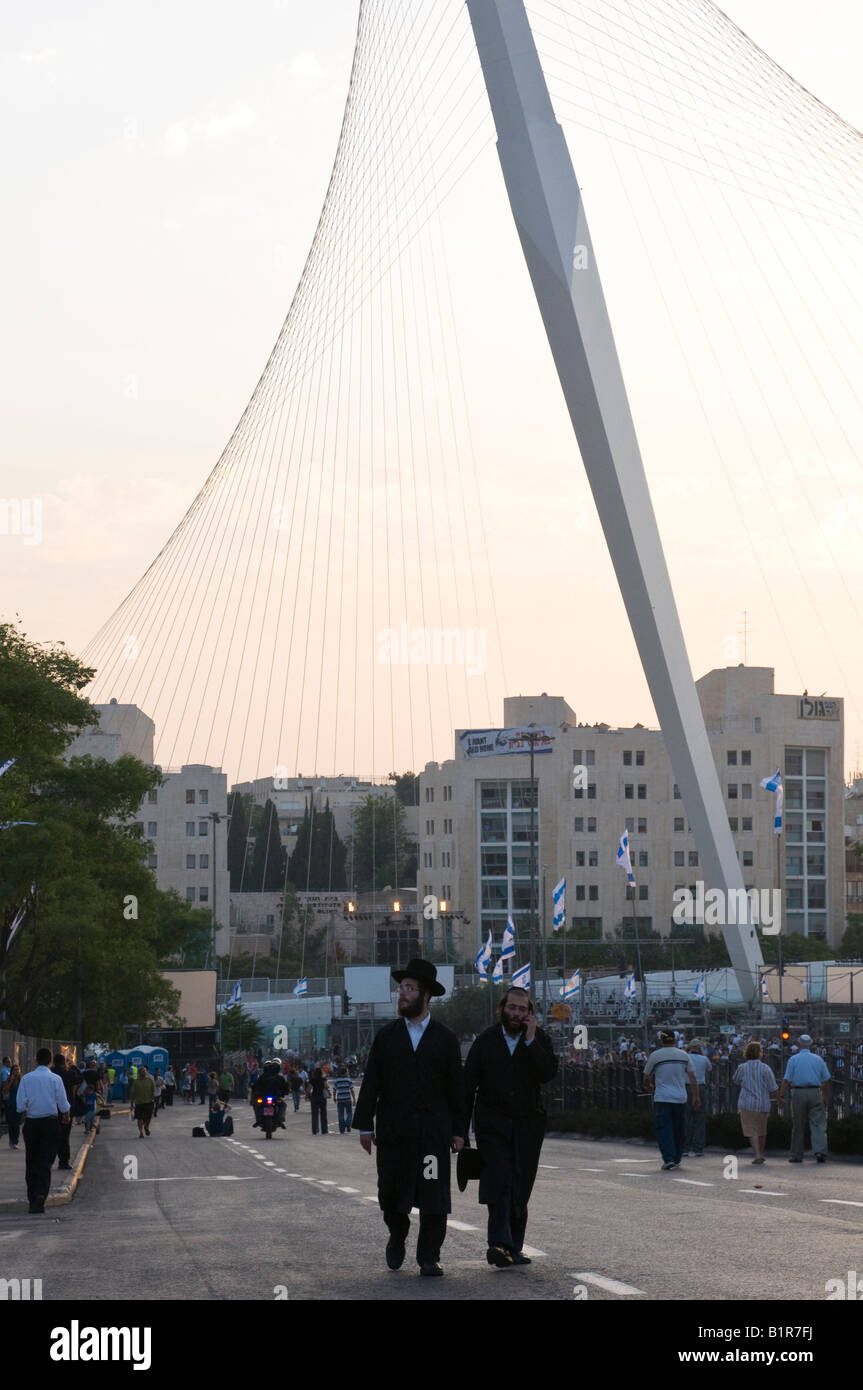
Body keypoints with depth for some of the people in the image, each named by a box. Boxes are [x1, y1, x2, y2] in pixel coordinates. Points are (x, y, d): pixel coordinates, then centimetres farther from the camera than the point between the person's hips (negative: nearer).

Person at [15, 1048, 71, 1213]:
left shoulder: (26, 1078, -1)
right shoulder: (55, 1079, -5)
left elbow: (20, 1104, -3)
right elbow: (63, 1103, -1)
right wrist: (67, 1117, 19)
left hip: (31, 1123, 2)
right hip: (50, 1122, -2)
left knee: (31, 1162, 12)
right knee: (45, 1162, -1)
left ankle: (32, 1198, 15)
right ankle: (40, 1195, -19)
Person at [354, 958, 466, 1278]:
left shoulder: (445, 1039, 7)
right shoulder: (387, 1035, 8)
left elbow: (456, 1087, 7)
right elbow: (371, 1082, 6)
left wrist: (459, 1130, 1)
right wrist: (365, 1124, 0)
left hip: (433, 1130, -1)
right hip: (392, 1130, 1)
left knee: (433, 1195, -5)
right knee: (390, 1192, 4)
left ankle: (429, 1257, 3)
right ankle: (397, 1237, 31)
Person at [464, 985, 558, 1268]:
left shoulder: (539, 1040, 4)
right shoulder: (486, 1040, 4)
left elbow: (547, 1073, -13)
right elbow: (469, 1083, 6)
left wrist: (530, 1040, -17)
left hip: (528, 1123, 2)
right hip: (493, 1122, -2)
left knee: (520, 1187, 6)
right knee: (498, 1180, -17)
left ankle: (514, 1247, 15)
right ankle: (499, 1243, -26)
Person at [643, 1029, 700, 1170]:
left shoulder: (655, 1055, -2)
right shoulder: (684, 1055, 6)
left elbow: (646, 1076, 10)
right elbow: (693, 1078, 7)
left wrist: (648, 1086, 31)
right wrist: (696, 1096, 13)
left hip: (662, 1098, -3)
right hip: (680, 1097, 3)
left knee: (663, 1129, -4)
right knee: (678, 1130, 13)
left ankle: (668, 1159, -18)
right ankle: (677, 1159, 19)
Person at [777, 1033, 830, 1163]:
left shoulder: (793, 1059, 1)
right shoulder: (818, 1059, 8)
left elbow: (786, 1080, -6)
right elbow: (826, 1081, 8)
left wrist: (781, 1096, -5)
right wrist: (825, 1098, 17)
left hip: (798, 1093, -1)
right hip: (815, 1093, 1)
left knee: (798, 1127, 6)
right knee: (818, 1124, -2)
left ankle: (797, 1155, 10)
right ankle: (820, 1151, -19)